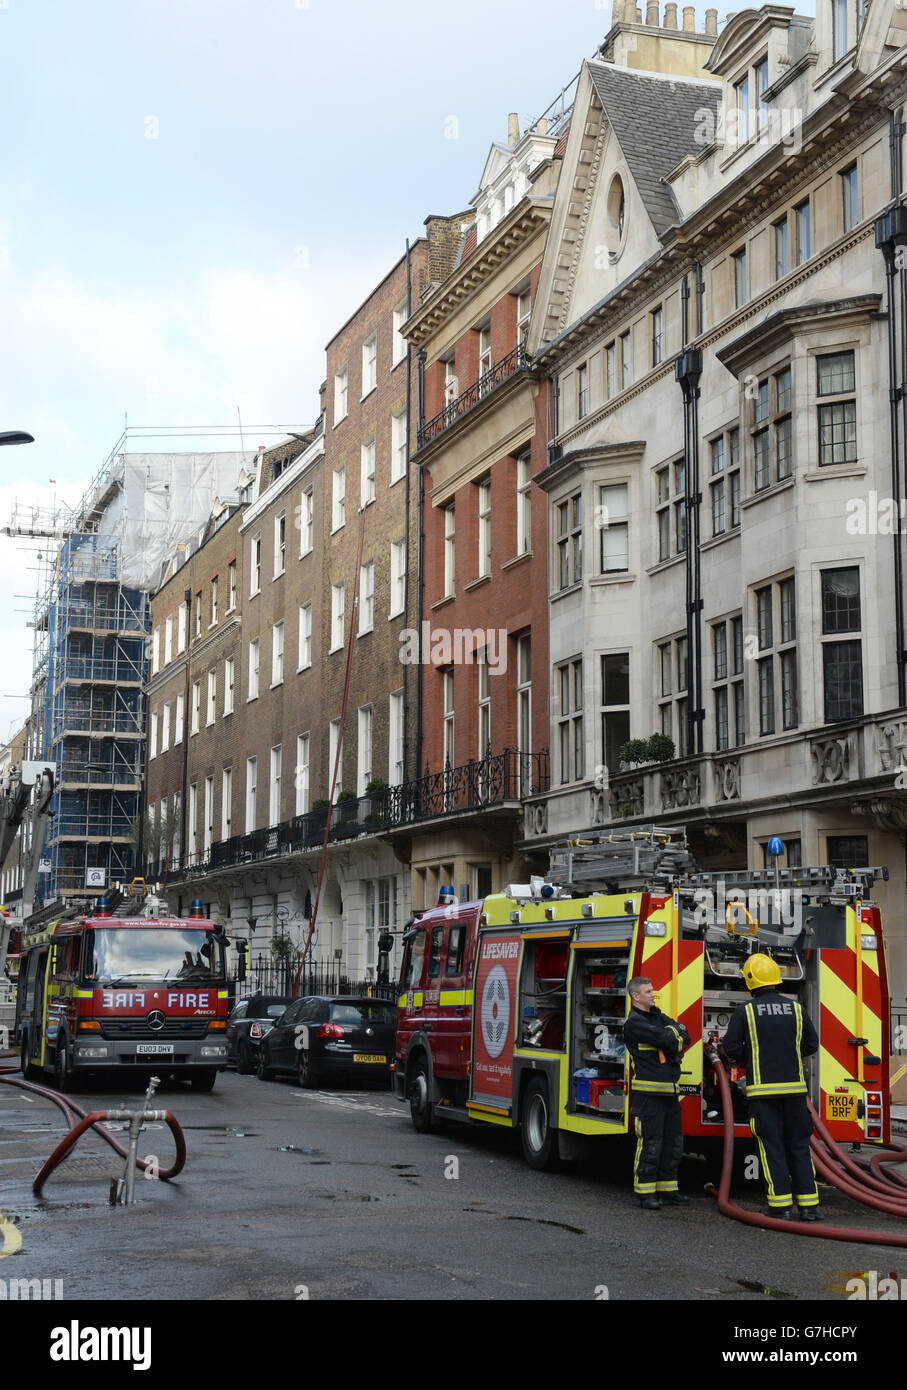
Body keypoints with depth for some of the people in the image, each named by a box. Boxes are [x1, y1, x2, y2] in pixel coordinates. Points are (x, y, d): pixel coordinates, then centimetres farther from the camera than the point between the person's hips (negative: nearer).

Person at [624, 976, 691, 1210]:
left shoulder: (658, 1017, 18)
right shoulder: (634, 1022, -9)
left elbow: (684, 1037, 9)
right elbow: (663, 1037, -21)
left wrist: (673, 1045, -10)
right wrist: (675, 1031, -1)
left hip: (669, 1090, 8)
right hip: (648, 1092, -8)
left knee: (673, 1142, 11)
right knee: (650, 1143, -6)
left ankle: (667, 1190, 19)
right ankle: (646, 1193, 1)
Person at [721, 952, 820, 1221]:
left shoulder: (745, 1011, -6)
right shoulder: (796, 1009, 4)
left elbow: (731, 1046, -6)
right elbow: (811, 1045, 10)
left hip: (763, 1089, -3)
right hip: (794, 1088, 3)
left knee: (771, 1147, 1)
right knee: (798, 1146, 9)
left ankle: (781, 1206, -2)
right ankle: (808, 1205, 8)